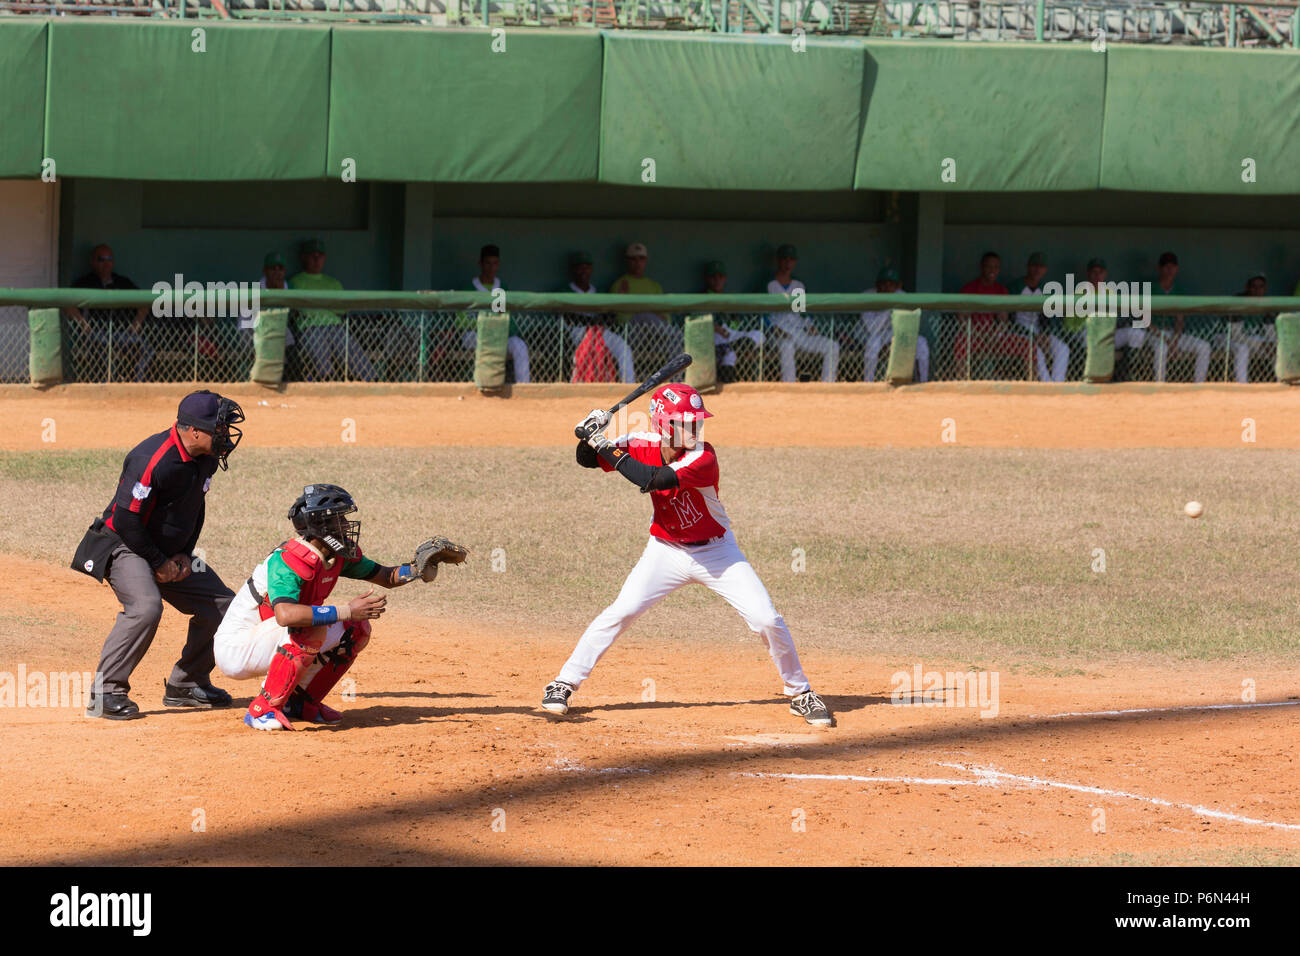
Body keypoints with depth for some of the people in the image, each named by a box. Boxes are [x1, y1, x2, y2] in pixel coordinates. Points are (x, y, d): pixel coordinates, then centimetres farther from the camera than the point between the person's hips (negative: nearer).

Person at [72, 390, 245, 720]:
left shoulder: (206, 458, -1)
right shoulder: (152, 460, -28)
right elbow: (125, 519, -25)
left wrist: (185, 554, 2)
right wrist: (159, 563, -17)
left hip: (173, 552, 9)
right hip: (125, 546, -9)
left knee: (222, 604, 6)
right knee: (146, 606, -32)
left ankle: (185, 684, 19)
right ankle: (106, 692, -24)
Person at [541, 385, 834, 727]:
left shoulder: (702, 458, -27)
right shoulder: (646, 445, -12)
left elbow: (653, 480, -40)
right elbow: (587, 459, -5)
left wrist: (606, 447, -37)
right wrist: (590, 436, -26)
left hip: (715, 551, -2)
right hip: (666, 550, 2)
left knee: (766, 619, -10)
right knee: (620, 612, -11)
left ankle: (800, 693, 9)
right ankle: (564, 684, 0)